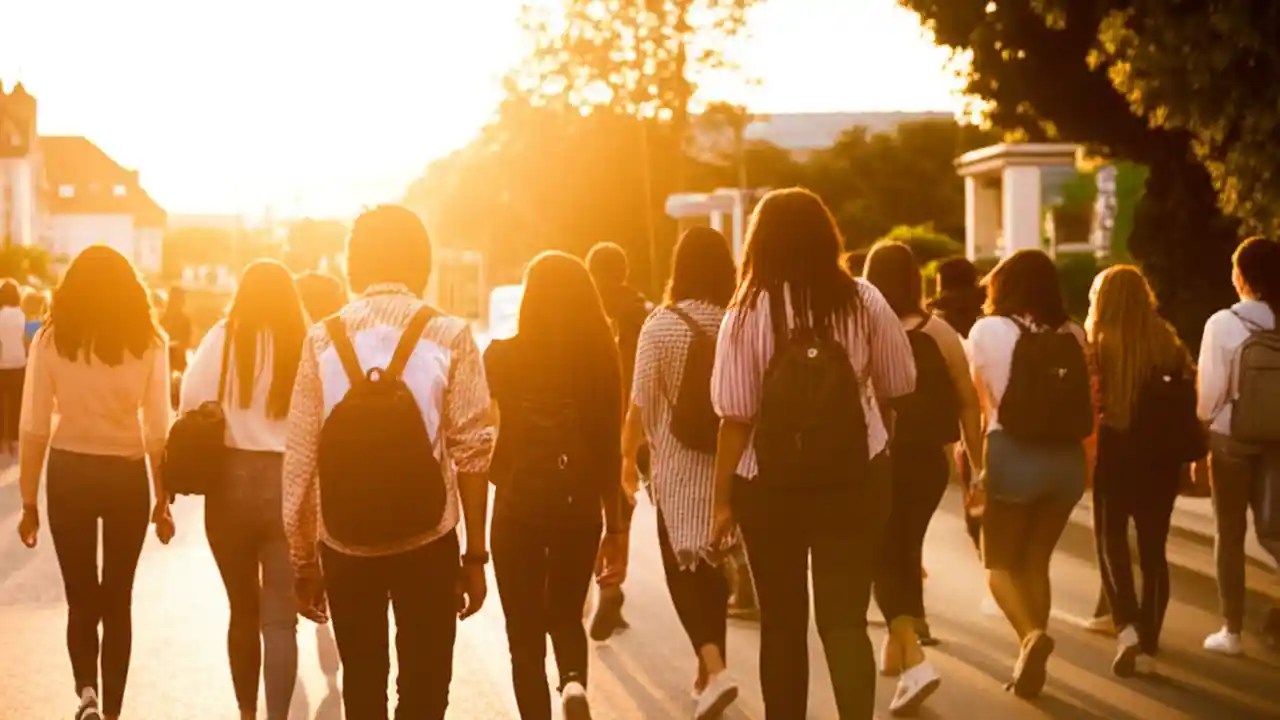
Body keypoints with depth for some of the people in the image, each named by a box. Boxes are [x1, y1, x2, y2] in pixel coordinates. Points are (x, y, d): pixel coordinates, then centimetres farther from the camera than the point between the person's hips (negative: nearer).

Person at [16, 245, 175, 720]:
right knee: (117, 598, 13)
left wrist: (29, 502, 3)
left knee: (81, 596, 12)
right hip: (128, 476, 0)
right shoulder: (148, 342, -4)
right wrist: (163, 498, 7)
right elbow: (158, 428, -3)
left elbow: (35, 428, -4)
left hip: (69, 473, 0)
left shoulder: (51, 340, -4)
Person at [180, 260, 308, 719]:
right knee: (280, 617, 0)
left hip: (231, 481, 1)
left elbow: (189, 408, -9)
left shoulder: (222, 340, -4)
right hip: (289, 484, -1)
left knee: (243, 610, 18)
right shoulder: (307, 346, -5)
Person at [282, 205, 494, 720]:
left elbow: (300, 461, -1)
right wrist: (476, 554, 1)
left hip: (345, 544, 2)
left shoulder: (323, 340, 0)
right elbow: (471, 451, -7)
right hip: (428, 541, -2)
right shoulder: (450, 336, -4)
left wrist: (303, 560, 8)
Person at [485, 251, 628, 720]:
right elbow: (611, 448, 1)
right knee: (566, 615, 21)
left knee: (525, 632, 9)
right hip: (580, 507, 2)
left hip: (519, 506, -2)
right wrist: (615, 524, 10)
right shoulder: (601, 357, -2)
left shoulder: (503, 357, -7)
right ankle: (574, 682, -8)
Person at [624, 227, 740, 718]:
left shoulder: (661, 325, -11)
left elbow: (641, 401, -8)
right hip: (730, 464, 3)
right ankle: (707, 673, 26)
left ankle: (715, 669, -13)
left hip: (678, 468, -3)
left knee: (684, 572, 5)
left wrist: (627, 454, 7)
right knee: (713, 570, 16)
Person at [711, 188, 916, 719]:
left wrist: (722, 499, -3)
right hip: (855, 480, 1)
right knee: (845, 619, 4)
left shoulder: (747, 314, -9)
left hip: (770, 485, -1)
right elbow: (896, 387, 6)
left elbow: (736, 418, -11)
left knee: (782, 622, 13)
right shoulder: (864, 302, -3)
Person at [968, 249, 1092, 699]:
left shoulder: (988, 330, -2)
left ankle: (1031, 635, -18)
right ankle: (1031, 662, 14)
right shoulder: (1072, 335, 7)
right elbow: (1088, 407, 6)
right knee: (1036, 561, 17)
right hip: (1066, 460, 4)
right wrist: (1087, 467, 11)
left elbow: (978, 404, -4)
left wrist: (975, 468, 3)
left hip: (1013, 455, -4)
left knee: (1000, 563, 8)